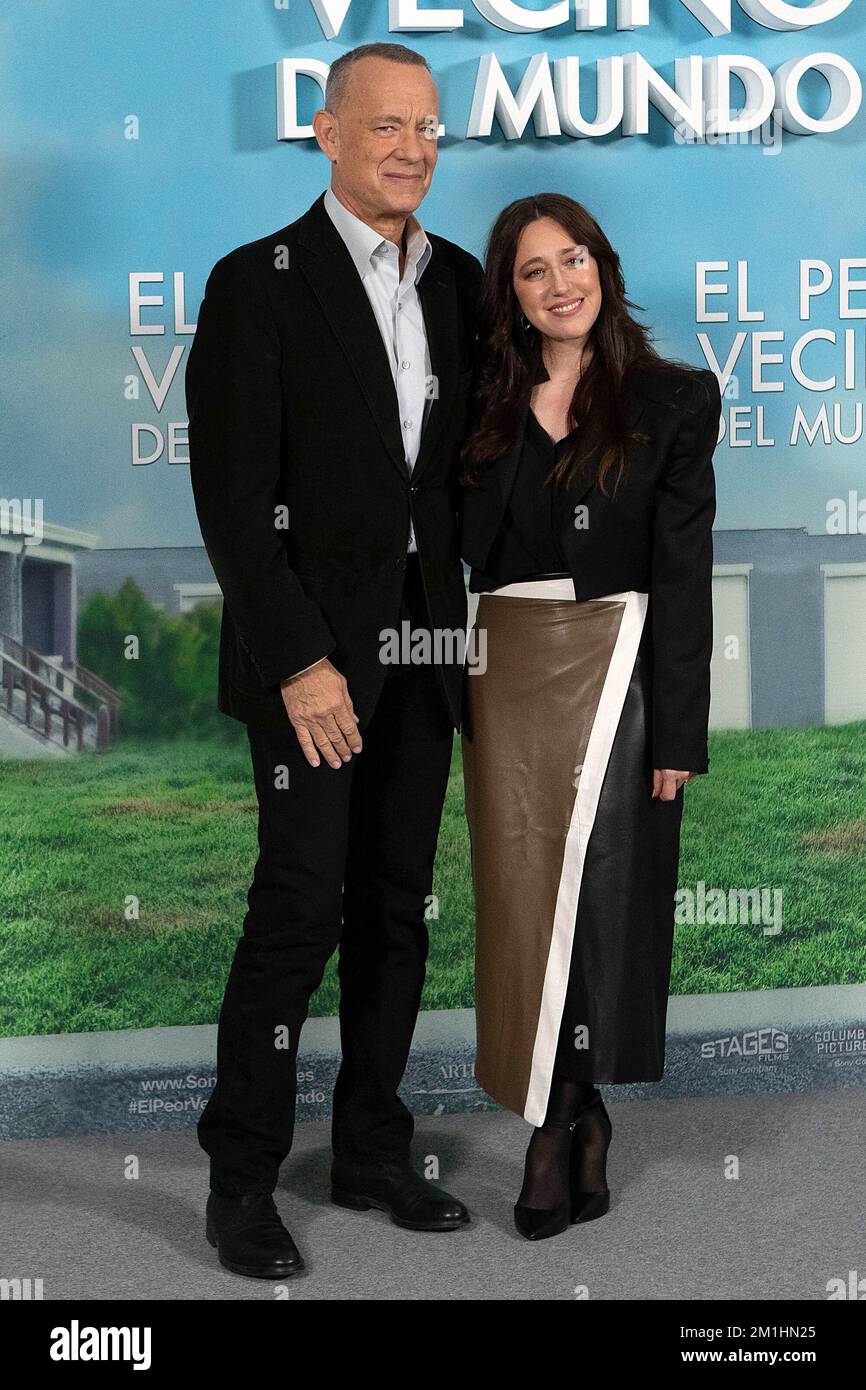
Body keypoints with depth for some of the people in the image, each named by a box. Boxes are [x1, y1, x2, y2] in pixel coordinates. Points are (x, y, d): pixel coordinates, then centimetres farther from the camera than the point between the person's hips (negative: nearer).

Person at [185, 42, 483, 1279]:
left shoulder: (459, 283, 11)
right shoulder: (259, 283, -6)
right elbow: (233, 495, -11)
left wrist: (471, 619, 5)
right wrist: (298, 661, -16)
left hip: (422, 643, 6)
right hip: (314, 650, -6)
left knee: (396, 907, 10)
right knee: (302, 906, -6)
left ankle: (371, 1152, 22)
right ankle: (241, 1180, 7)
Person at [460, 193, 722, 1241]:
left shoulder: (674, 399, 0)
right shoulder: (492, 405, 11)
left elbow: (685, 573, -4)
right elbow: (464, 554, 9)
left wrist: (678, 730, -9)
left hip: (616, 665, -4)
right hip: (504, 672, 4)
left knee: (594, 900, -4)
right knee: (520, 896, 3)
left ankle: (559, 1125, 8)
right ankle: (575, 1127, 13)